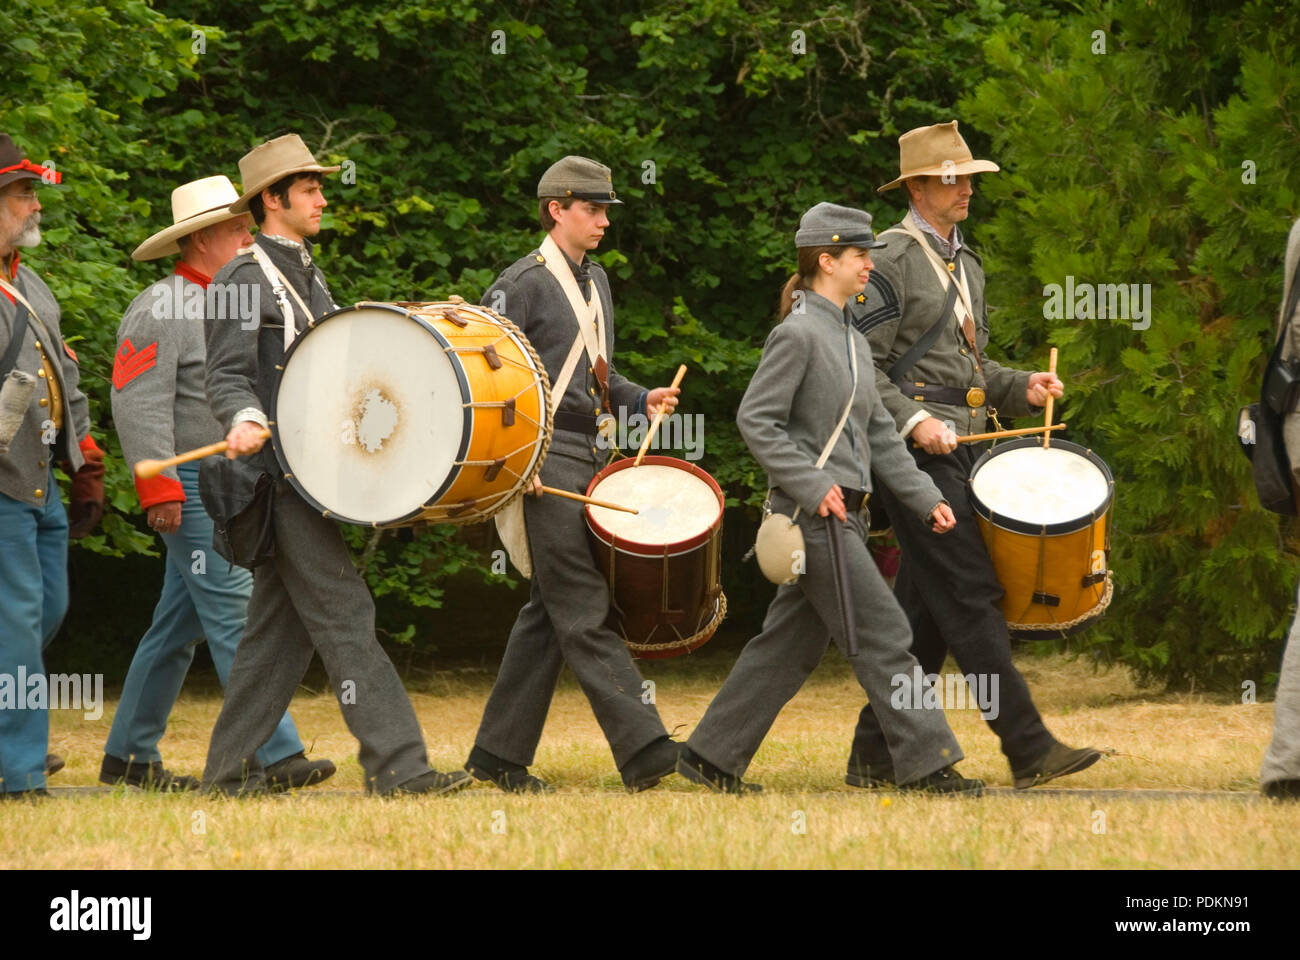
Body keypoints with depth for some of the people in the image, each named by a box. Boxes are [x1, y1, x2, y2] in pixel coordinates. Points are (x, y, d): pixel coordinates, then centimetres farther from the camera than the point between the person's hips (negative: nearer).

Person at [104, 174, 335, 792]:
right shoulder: (160, 311, -11)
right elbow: (139, 406, -17)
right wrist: (158, 491, -22)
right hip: (194, 492, -9)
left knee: (178, 626, 12)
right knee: (237, 621, -12)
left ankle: (129, 754, 19)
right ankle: (279, 758, -16)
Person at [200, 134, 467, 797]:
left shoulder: (307, 275, 20)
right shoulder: (245, 280, -8)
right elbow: (226, 376, -16)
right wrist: (245, 420, -35)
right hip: (281, 472, -9)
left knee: (280, 625, 10)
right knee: (343, 614, -13)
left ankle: (231, 768, 14)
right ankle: (395, 766, -17)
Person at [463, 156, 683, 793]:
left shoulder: (595, 281, 18)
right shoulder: (521, 285, -8)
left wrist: (639, 399, 10)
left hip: (588, 460, 9)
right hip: (544, 464, -9)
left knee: (549, 612, 9)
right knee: (584, 610, -11)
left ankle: (499, 754, 14)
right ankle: (643, 750, -17)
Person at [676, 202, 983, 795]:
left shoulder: (852, 342, 17)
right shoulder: (797, 335, -11)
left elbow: (878, 433, 19)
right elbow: (755, 420, -15)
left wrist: (925, 499, 12)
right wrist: (813, 486, -21)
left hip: (844, 513, 9)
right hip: (813, 515, -9)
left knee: (790, 645, 10)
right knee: (883, 636, -9)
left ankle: (711, 757, 15)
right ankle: (926, 763, -7)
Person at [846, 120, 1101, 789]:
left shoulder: (965, 263, 20)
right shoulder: (889, 262, -8)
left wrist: (1022, 388, 11)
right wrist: (913, 420, -22)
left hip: (959, 451, 9)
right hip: (915, 456, -9)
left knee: (927, 611, 8)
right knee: (971, 598, -12)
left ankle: (875, 756, 13)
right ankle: (1029, 749, -15)